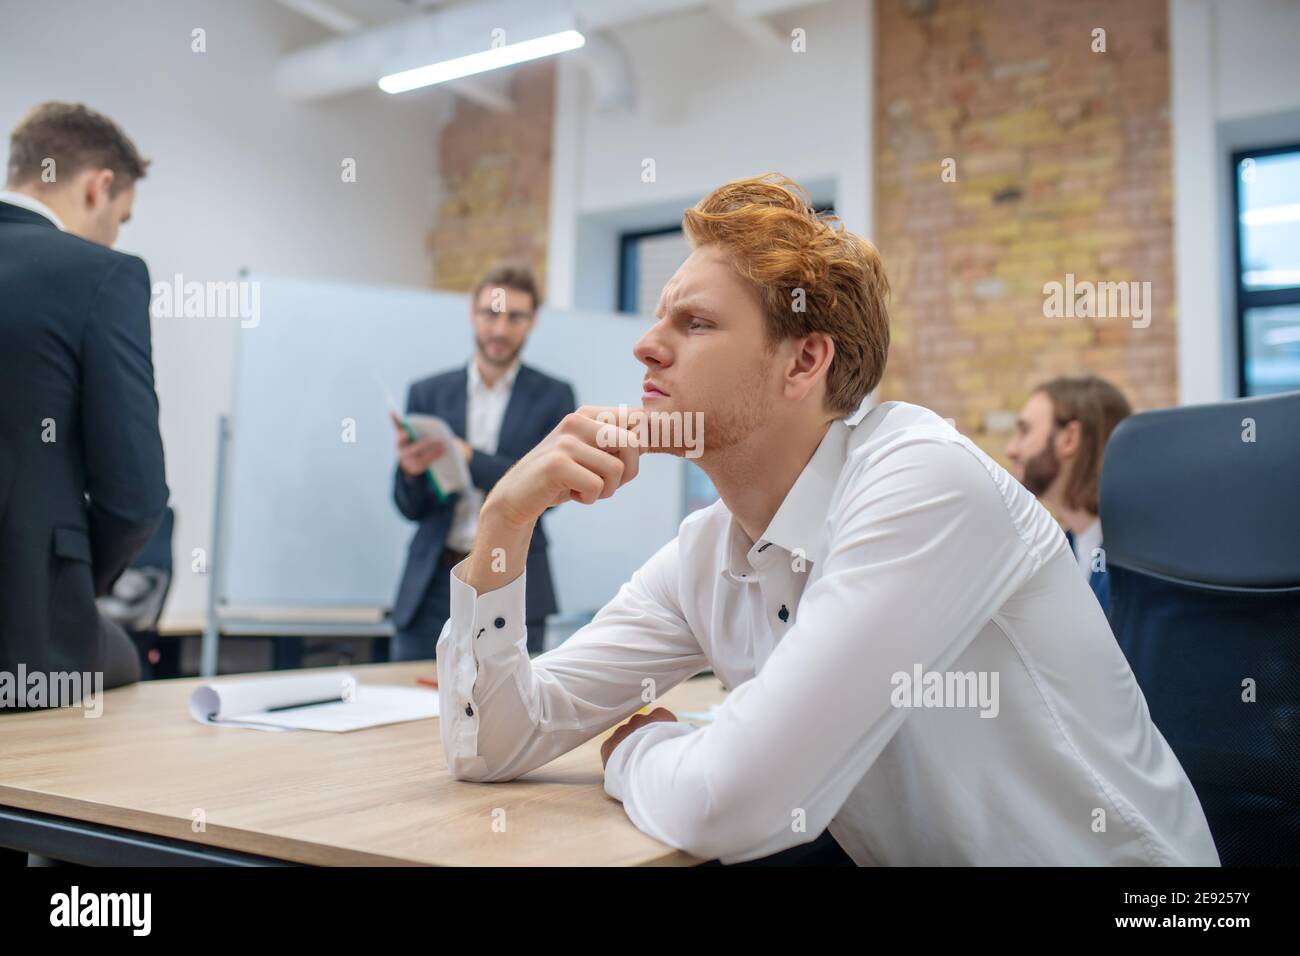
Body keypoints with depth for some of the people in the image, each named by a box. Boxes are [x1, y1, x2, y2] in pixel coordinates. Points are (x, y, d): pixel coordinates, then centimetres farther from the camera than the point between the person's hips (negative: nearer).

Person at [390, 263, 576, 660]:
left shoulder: (554, 397, 2)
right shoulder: (427, 393, 6)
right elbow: (412, 507, 6)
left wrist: (468, 457, -22)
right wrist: (411, 469, -17)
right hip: (434, 587, 2)